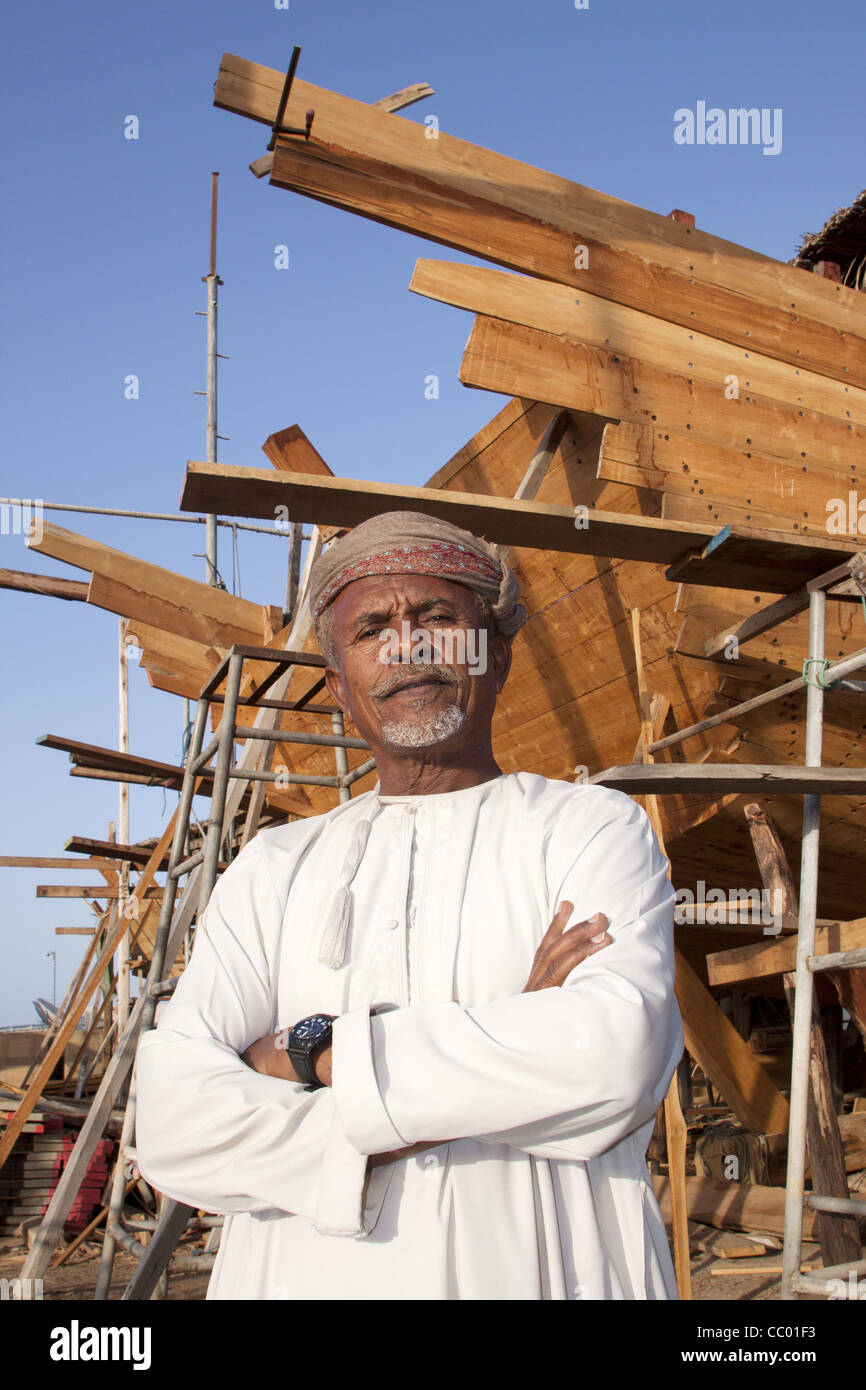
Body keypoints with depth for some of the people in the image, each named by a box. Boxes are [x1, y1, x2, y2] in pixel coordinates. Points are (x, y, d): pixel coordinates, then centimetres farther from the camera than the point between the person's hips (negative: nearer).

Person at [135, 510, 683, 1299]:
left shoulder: (594, 827, 0)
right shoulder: (276, 868, 7)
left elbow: (617, 1055, -19)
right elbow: (174, 1122, -7)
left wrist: (319, 1049, -14)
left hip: (540, 1272, -2)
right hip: (309, 1277, 2)